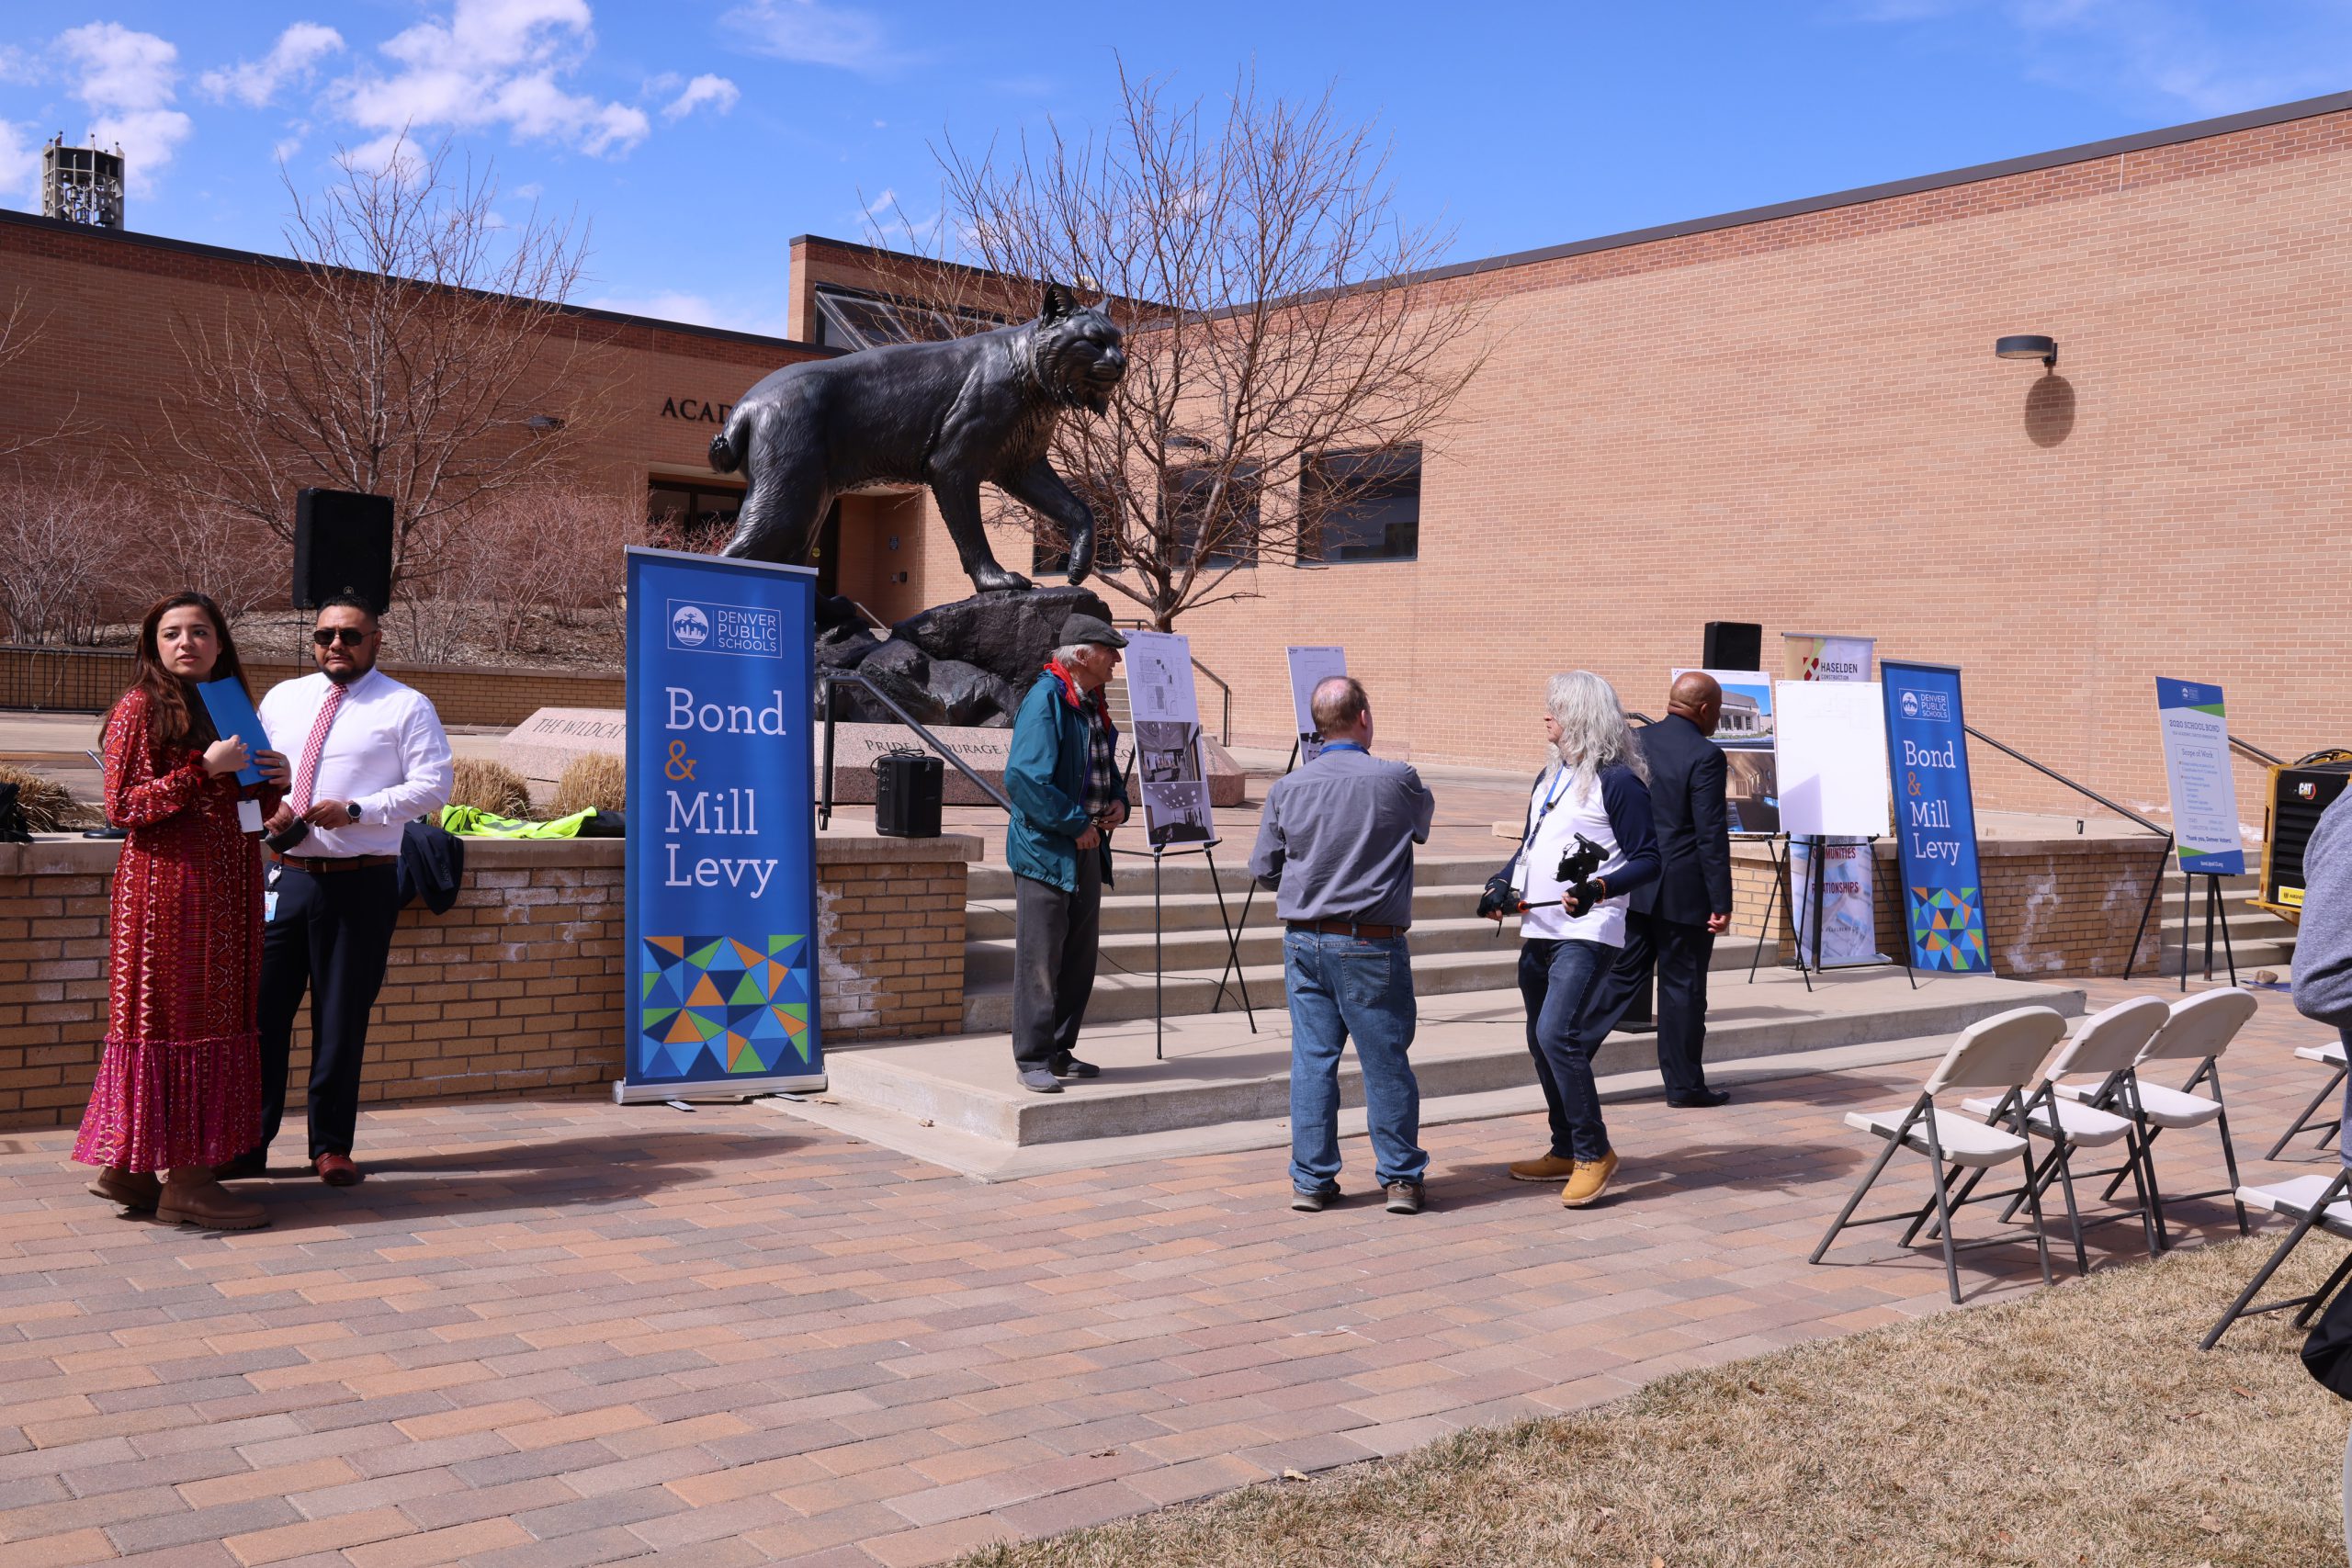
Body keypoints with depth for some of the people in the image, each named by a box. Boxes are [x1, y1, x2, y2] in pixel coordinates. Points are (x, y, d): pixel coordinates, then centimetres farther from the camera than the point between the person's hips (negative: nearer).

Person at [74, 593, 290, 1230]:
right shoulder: (141, 707, -5)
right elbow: (121, 807, -12)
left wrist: (272, 784, 3)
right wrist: (203, 770, -18)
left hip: (226, 887, 8)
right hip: (168, 883, -8)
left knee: (212, 1019, 7)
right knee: (179, 1018, -5)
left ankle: (128, 1168, 15)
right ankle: (185, 1182, -1)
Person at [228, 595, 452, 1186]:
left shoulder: (406, 707, 0)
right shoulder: (282, 698, 14)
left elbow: (433, 786, -7)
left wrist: (355, 810, -17)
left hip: (360, 884, -4)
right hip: (285, 876, 4)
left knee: (342, 1019, 5)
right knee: (261, 1009, 4)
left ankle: (332, 1146, 18)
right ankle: (249, 1143, 15)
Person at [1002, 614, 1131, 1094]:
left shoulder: (1094, 703, 13)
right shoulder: (1044, 700, -15)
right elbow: (1024, 778, -22)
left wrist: (1119, 802, 5)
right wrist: (1077, 824, -18)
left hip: (1086, 848, 9)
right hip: (1045, 850, -9)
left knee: (1079, 956, 14)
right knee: (1039, 959, -3)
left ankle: (1060, 1050, 25)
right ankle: (1033, 1059, 5)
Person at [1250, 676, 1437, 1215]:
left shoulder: (1287, 789, -2)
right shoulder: (1397, 782, -10)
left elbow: (1263, 868, 5)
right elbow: (1424, 816, 13)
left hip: (1305, 942, 3)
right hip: (1371, 946, -3)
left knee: (1312, 1059, 8)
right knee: (1387, 1062, 7)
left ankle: (1311, 1180, 13)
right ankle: (1401, 1177, 16)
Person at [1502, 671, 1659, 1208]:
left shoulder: (1617, 780, -8)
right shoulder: (1550, 777, 17)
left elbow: (1647, 860, -11)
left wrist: (1597, 890, -25)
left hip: (1586, 933, -9)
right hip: (1538, 930, 9)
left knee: (1557, 1034, -19)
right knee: (1543, 1042, 11)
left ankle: (1595, 1153, -6)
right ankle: (1566, 1152, 24)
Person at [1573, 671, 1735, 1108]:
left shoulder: (1634, 741, 5)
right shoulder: (1705, 756, -14)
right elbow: (1712, 835, -16)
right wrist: (1721, 903, -12)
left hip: (1632, 887, 6)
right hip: (1683, 892, -6)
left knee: (1622, 975, 12)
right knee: (1683, 988, 4)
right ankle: (1684, 1086, 14)